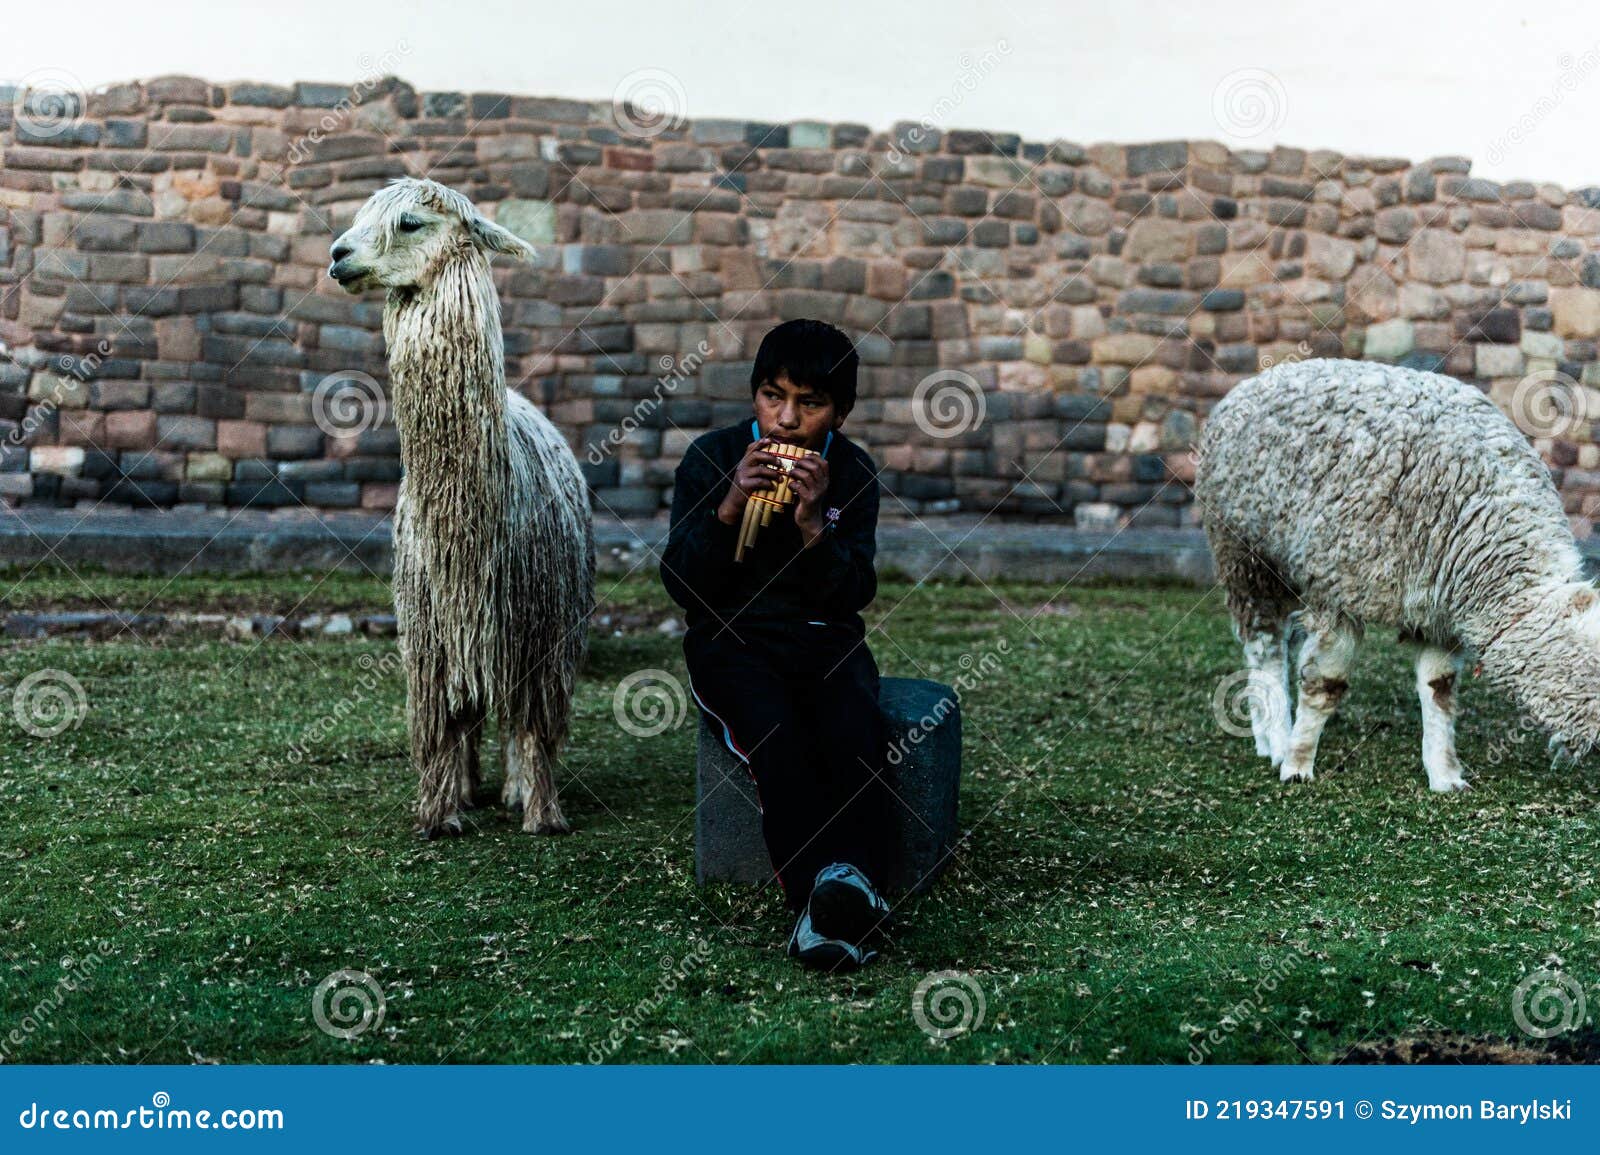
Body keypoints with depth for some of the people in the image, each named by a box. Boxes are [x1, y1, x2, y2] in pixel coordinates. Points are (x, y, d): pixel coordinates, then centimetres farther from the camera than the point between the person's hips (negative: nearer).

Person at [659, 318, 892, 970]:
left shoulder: (853, 473, 3)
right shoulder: (711, 458, 0)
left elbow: (854, 595, -3)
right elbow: (682, 585, -6)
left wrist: (814, 525, -19)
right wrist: (728, 506, -20)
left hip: (823, 639, 2)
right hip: (729, 638, -1)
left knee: (854, 727, -32)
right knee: (774, 735, -33)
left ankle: (847, 880, -47)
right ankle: (837, 900, -43)